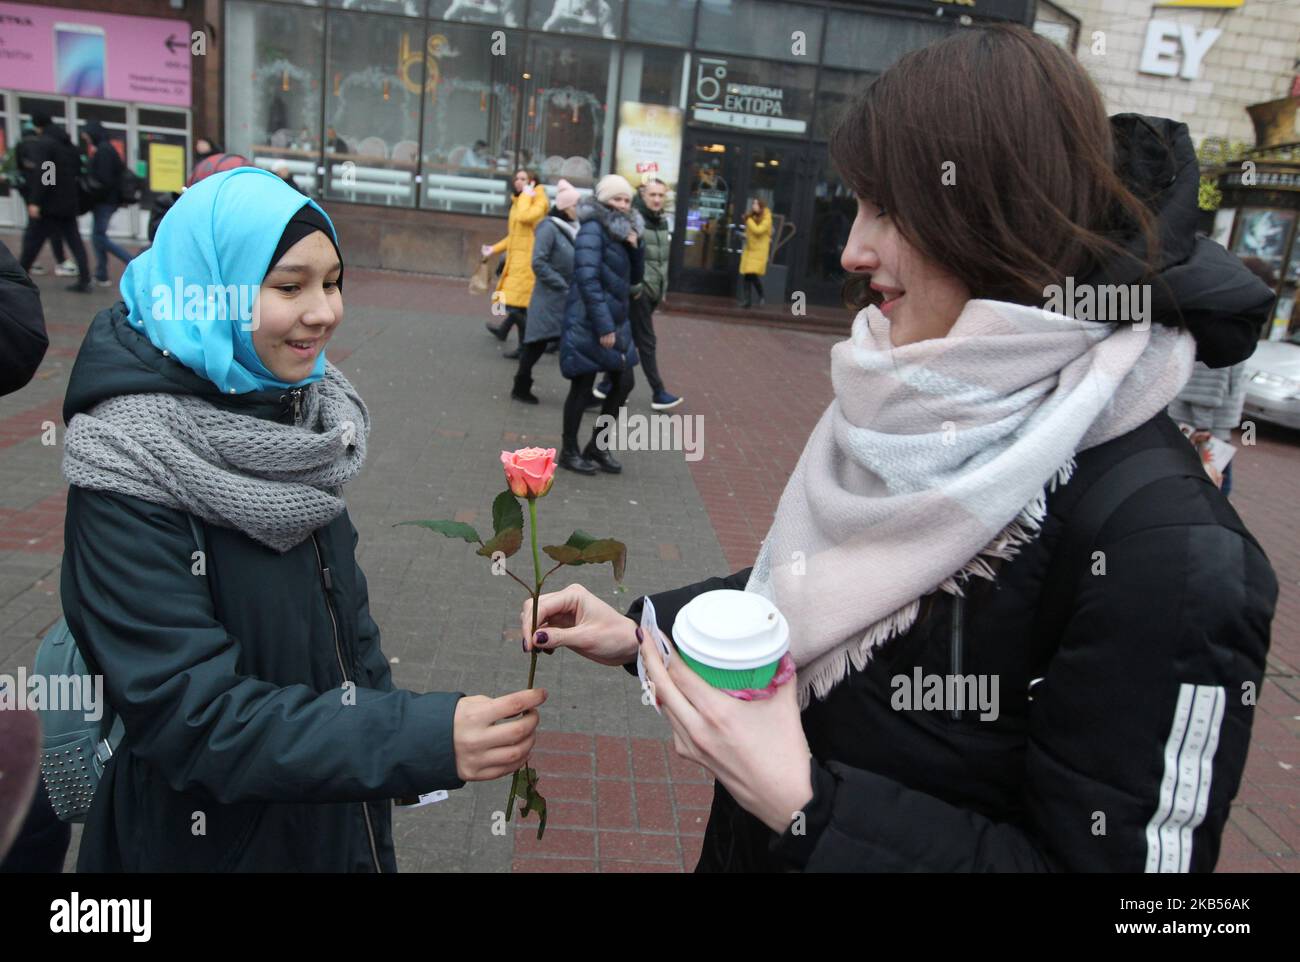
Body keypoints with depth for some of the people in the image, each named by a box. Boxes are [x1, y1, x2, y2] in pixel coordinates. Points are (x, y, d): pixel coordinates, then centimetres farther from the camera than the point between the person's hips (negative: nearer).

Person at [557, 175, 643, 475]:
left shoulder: (621, 230, 11)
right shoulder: (593, 229, -13)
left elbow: (635, 278, 15)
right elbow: (588, 280, -21)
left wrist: (635, 246, -3)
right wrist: (603, 326, -23)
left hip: (616, 320, 8)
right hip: (589, 322, -8)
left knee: (624, 383, 10)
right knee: (582, 386, 1)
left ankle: (598, 445, 23)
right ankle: (569, 452, 16)